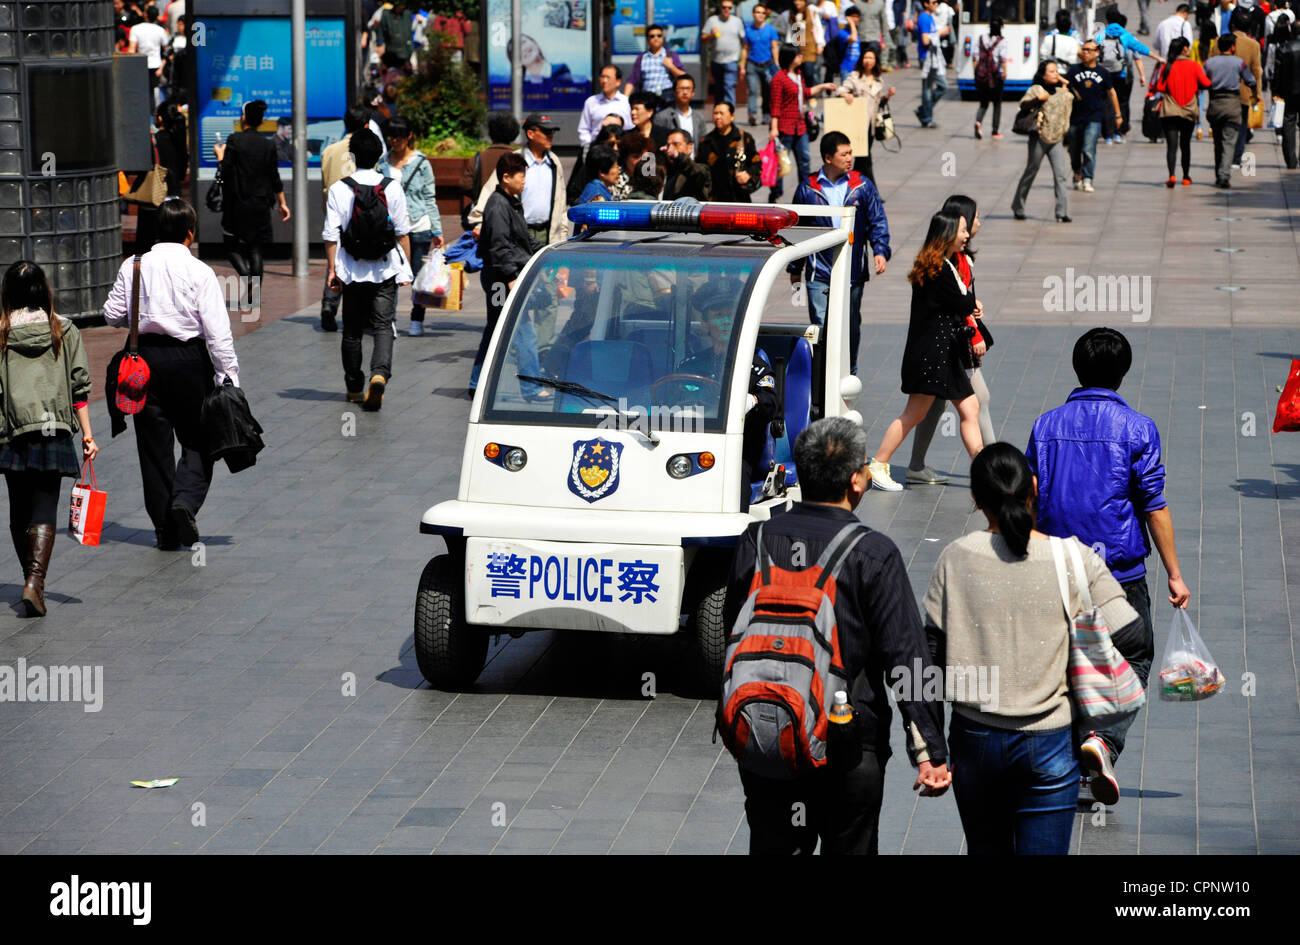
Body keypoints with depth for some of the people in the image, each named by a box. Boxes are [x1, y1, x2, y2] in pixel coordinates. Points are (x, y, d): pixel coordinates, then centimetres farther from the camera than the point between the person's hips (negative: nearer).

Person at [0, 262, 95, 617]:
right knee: (44, 509, -3)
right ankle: (35, 580, -20)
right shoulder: (64, 330, 3)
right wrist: (87, 434, 5)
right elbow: (79, 385, 2)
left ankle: (32, 580, 19)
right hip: (54, 431, 0)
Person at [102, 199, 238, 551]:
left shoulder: (133, 266, 1)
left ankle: (165, 529, 11)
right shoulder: (200, 272, -8)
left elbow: (113, 314, 5)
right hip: (188, 359, -3)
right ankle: (185, 501, -15)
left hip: (145, 358, 3)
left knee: (154, 444, 10)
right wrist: (228, 375, -9)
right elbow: (217, 330, -12)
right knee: (197, 442, 9)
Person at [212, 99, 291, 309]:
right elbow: (275, 178, 6)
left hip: (238, 203, -4)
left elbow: (226, 173, -12)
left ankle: (247, 276, -19)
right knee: (255, 248, 10)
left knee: (232, 246, 6)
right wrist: (282, 203, 16)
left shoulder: (235, 140, -9)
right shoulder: (268, 145, 3)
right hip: (261, 204, 4)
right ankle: (256, 293, 6)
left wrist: (220, 155, 7)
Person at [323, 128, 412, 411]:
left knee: (352, 330, 12)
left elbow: (331, 234, -6)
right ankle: (380, 373, -25)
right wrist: (406, 266, 8)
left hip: (352, 270, 0)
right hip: (385, 270, 0)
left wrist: (331, 268, 1)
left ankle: (354, 388, 20)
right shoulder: (392, 187, -4)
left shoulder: (339, 189, -6)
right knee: (383, 326, 0)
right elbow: (402, 231, 0)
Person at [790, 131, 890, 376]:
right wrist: (795, 269, 14)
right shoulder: (808, 189, 3)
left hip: (853, 272, 1)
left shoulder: (863, 186, 4)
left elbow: (877, 222, 5)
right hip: (819, 273, -1)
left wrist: (880, 251, -13)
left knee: (851, 328, 11)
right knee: (821, 326, -11)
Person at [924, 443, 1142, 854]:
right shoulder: (1073, 558, -10)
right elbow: (1128, 629, -11)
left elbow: (930, 649, -3)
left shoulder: (955, 559, -6)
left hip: (974, 738, 2)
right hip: (1047, 743, -2)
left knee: (986, 850, 19)